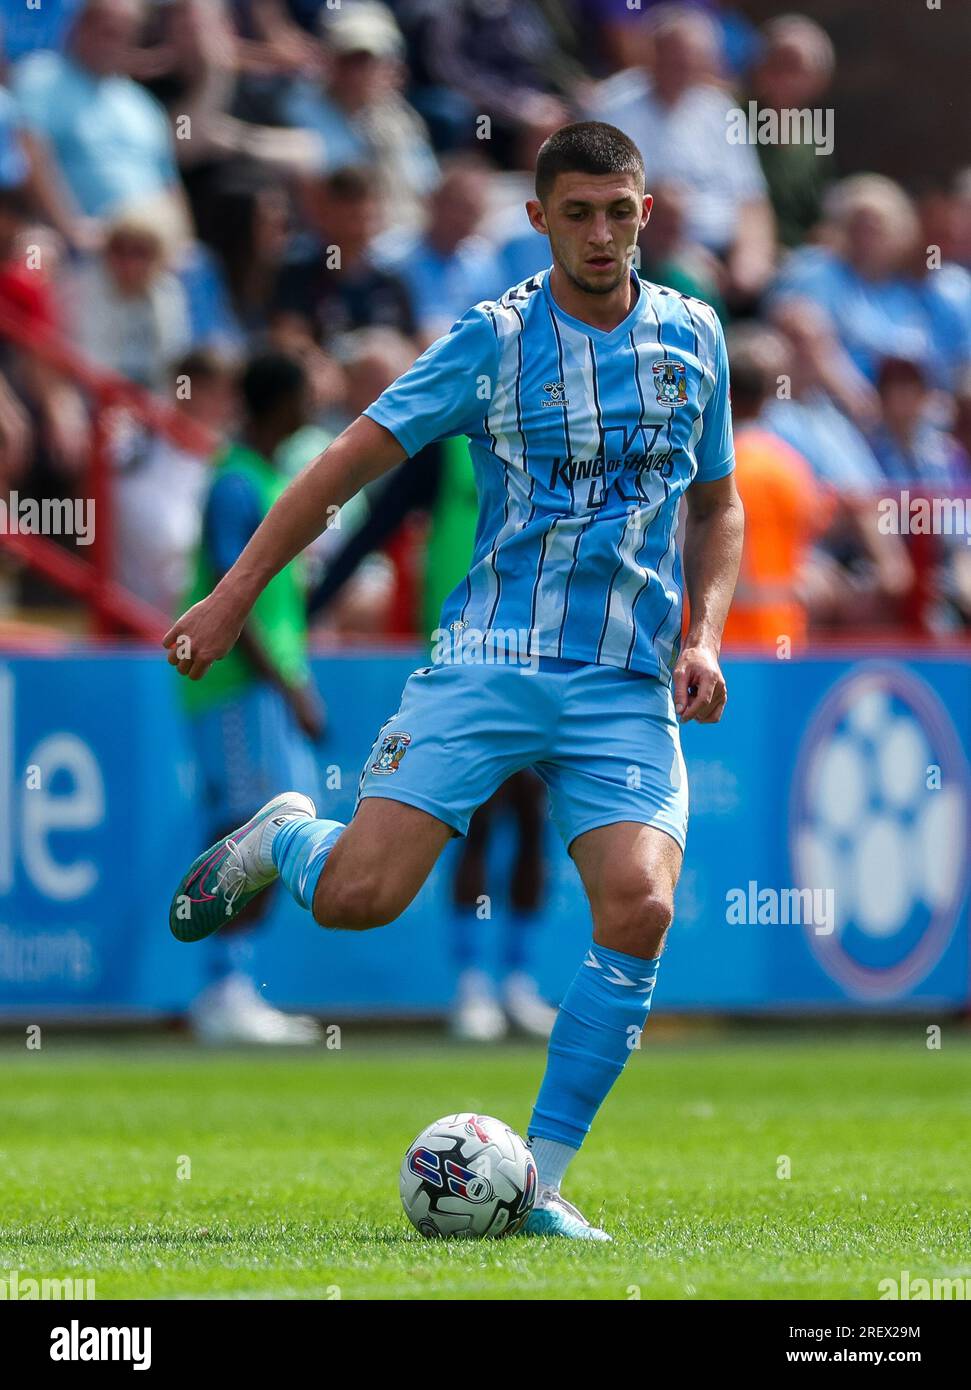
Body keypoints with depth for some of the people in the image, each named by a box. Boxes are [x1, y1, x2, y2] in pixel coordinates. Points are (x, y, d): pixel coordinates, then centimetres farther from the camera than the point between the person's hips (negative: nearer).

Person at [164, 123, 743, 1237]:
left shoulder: (692, 338, 9)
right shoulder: (493, 340, 0)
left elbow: (718, 507, 21)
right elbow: (352, 460, 2)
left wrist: (702, 635, 4)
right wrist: (235, 593, -3)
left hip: (629, 687, 2)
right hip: (490, 663, -2)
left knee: (639, 915, -18)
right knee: (358, 896, -16)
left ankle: (536, 1183, -6)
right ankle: (281, 837, 23)